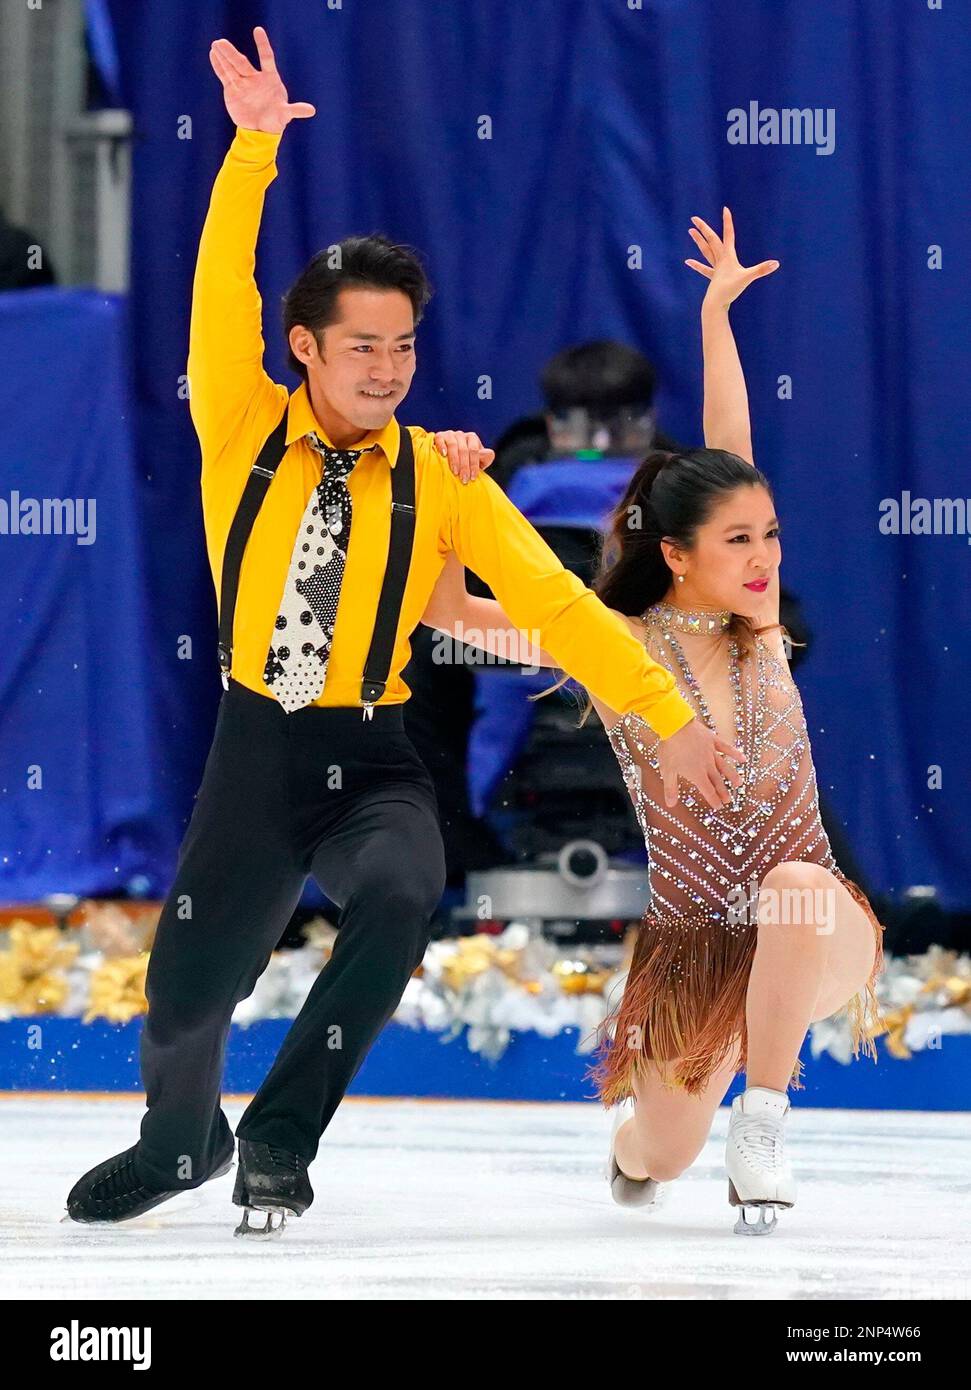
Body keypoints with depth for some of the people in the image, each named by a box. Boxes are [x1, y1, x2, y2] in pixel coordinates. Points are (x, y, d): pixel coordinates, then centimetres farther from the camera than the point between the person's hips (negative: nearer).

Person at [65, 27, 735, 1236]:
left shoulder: (439, 477, -1)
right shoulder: (245, 432, -2)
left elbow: (553, 600, -4)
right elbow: (222, 295, -15)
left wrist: (668, 715, -13)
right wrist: (253, 146, -26)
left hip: (372, 762, 0)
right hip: (253, 756, 0)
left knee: (399, 901, -31)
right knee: (183, 997, 2)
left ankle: (277, 1141, -10)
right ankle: (179, 1143, 41)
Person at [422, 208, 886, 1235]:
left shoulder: (758, 627, -2)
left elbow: (727, 456, -5)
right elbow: (447, 613, -11)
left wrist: (717, 311, -6)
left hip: (816, 940, 0)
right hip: (694, 946, 0)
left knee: (799, 886, -37)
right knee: (658, 1157, 9)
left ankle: (763, 1121, -23)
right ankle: (635, 1129, 51)